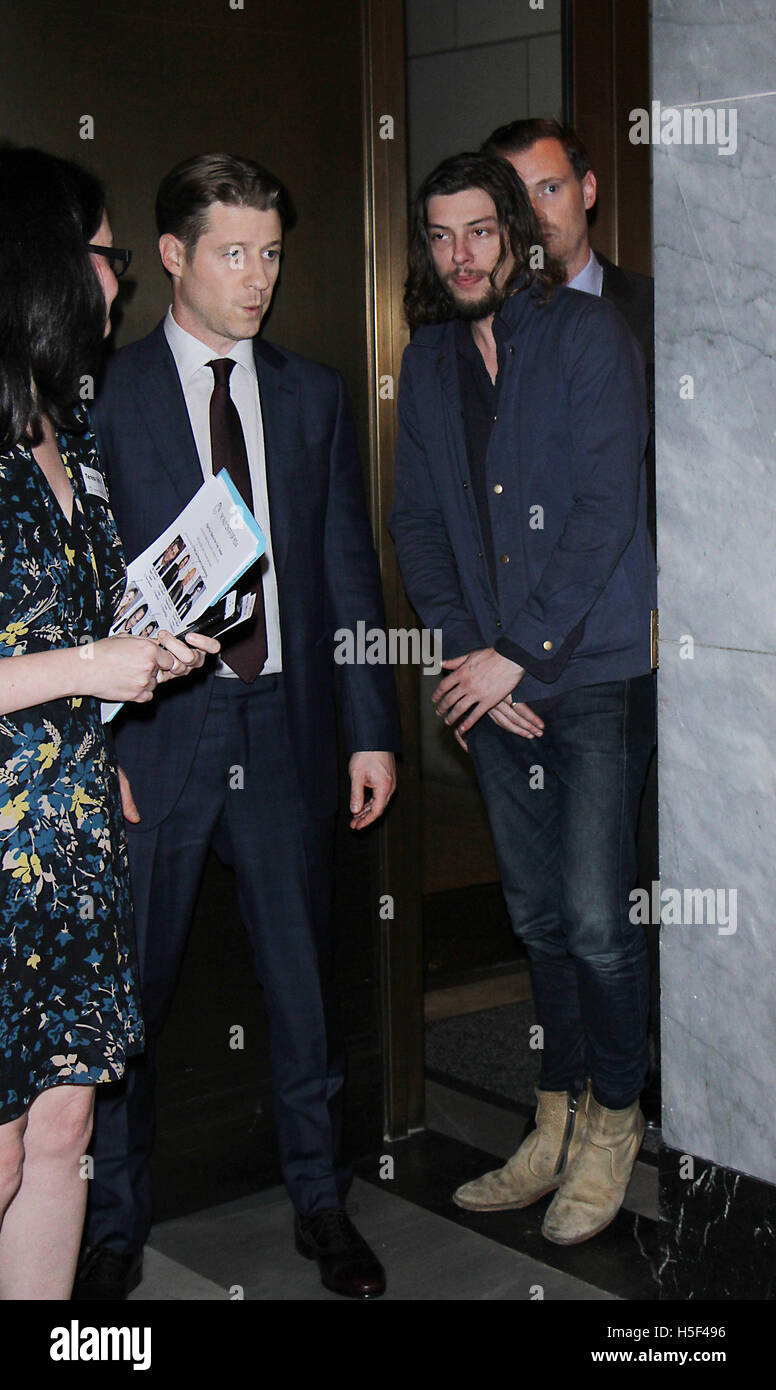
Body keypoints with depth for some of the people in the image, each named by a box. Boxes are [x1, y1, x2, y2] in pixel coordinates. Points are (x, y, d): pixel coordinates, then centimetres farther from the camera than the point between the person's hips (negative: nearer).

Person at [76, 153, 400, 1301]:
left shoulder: (314, 396, 9)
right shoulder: (104, 395, -2)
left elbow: (348, 568, 9)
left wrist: (372, 728, 5)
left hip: (285, 726, 3)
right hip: (154, 730, -2)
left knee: (302, 978, 12)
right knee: (128, 990, 7)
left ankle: (321, 1203, 31)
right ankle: (116, 1225, 27)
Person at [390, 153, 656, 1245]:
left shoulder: (586, 334, -5)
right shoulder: (426, 364, 12)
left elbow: (605, 509, -13)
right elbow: (417, 526, 10)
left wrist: (519, 654, -14)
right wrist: (468, 654, -4)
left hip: (595, 671, -5)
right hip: (491, 679, 5)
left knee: (596, 916, -5)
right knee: (538, 916, 12)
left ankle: (614, 1124, 16)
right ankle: (560, 1123, 25)